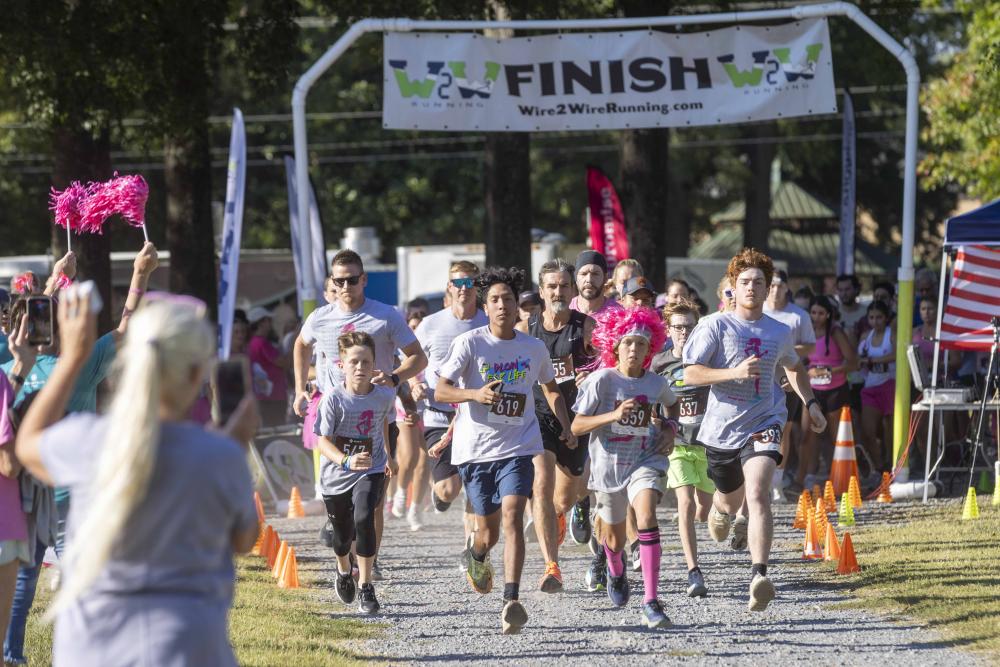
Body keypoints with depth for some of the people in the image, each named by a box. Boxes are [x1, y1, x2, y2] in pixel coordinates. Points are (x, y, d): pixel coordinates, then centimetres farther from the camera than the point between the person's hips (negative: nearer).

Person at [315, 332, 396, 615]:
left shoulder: (384, 396, -8)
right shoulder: (333, 399, -17)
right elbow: (323, 441, -18)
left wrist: (387, 457, 27)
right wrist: (346, 461, -36)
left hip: (371, 472, 0)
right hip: (336, 475, 0)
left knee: (363, 518, -26)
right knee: (343, 536, 15)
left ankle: (366, 587, -15)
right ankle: (343, 571, 51)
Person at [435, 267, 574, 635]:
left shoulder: (534, 348, 4)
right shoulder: (469, 343, -6)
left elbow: (551, 387, 22)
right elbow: (440, 392, -8)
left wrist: (566, 427, 9)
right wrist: (475, 394, -26)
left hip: (517, 448, 1)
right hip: (475, 448, -1)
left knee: (512, 517, -19)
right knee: (488, 531, 10)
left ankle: (512, 601, -24)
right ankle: (476, 555, 48)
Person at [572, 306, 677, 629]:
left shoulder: (655, 383, -1)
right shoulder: (602, 380, -11)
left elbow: (672, 403, 24)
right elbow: (576, 426, -13)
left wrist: (670, 428, 5)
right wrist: (614, 415, -26)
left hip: (645, 461, 0)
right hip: (609, 465, 0)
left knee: (647, 518, -26)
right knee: (614, 538, 16)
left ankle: (651, 602, -28)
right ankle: (616, 571, 55)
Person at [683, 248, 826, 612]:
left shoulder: (779, 332, 5)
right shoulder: (716, 327, -6)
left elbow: (793, 368, 27)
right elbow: (690, 373, -12)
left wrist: (810, 403, 14)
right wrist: (734, 373, -23)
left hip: (763, 424, 0)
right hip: (722, 428, 0)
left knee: (758, 495, -23)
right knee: (730, 499, 18)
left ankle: (759, 576, -30)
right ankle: (720, 510, 60)